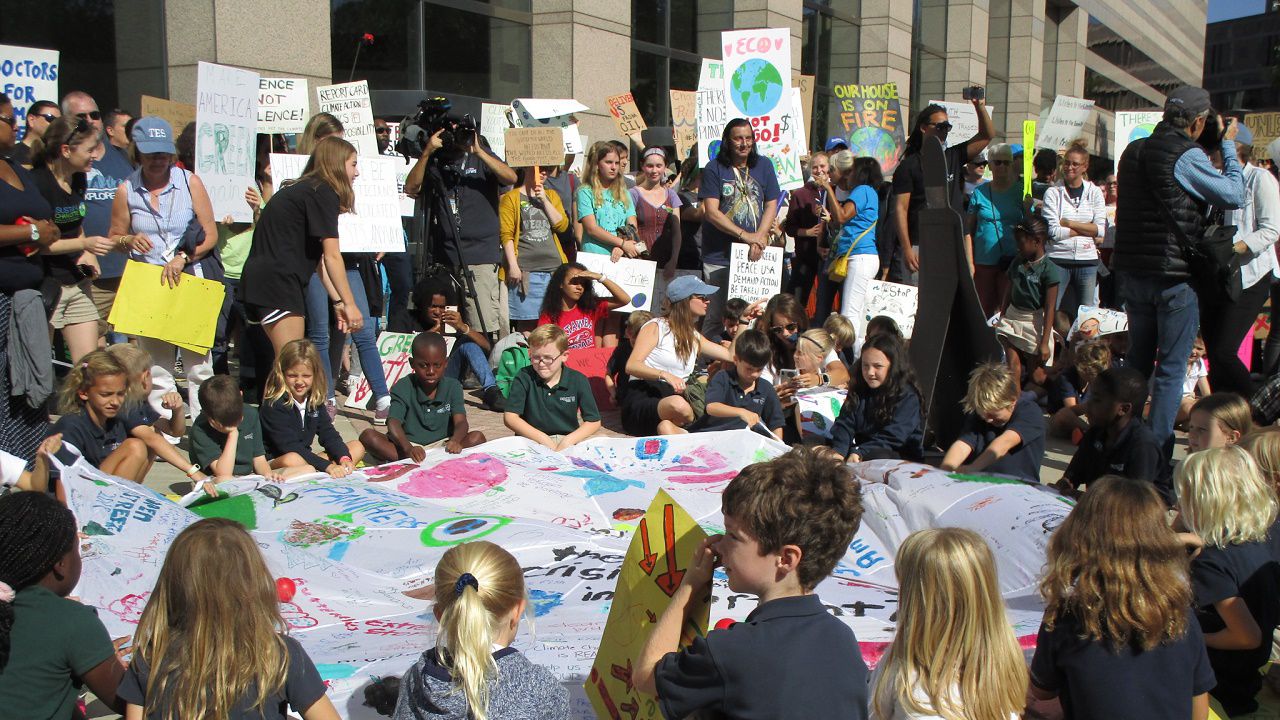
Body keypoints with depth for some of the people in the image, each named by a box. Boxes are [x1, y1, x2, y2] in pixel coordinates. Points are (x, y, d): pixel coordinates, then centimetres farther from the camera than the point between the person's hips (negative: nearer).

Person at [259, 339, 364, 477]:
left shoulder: (314, 400, 5)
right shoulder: (274, 405, -18)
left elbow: (329, 434, 1)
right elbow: (290, 447, -25)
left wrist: (344, 458, -19)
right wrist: (327, 466, -32)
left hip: (305, 459, 8)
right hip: (274, 462, -8)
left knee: (357, 447, 0)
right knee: (292, 460, -42)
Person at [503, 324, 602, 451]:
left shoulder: (578, 380, -2)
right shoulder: (524, 378, -4)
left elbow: (593, 421, 0)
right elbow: (510, 417, -10)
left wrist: (567, 441, -17)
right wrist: (544, 440, -19)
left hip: (569, 439, 1)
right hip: (532, 440, -1)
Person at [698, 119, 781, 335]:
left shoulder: (764, 165, 10)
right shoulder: (714, 169, -2)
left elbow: (771, 206, 8)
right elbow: (711, 212, -9)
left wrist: (759, 238, -8)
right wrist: (745, 235, -15)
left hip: (754, 254, 3)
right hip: (720, 256, -3)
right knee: (717, 314, -3)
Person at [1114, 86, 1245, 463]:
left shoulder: (1134, 151, 9)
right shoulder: (1186, 156, -14)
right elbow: (1234, 195, -9)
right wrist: (1228, 147, 2)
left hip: (1132, 272, 7)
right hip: (1174, 277, -7)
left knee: (1137, 360, 19)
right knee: (1171, 368, 0)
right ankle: (1158, 454, 1)